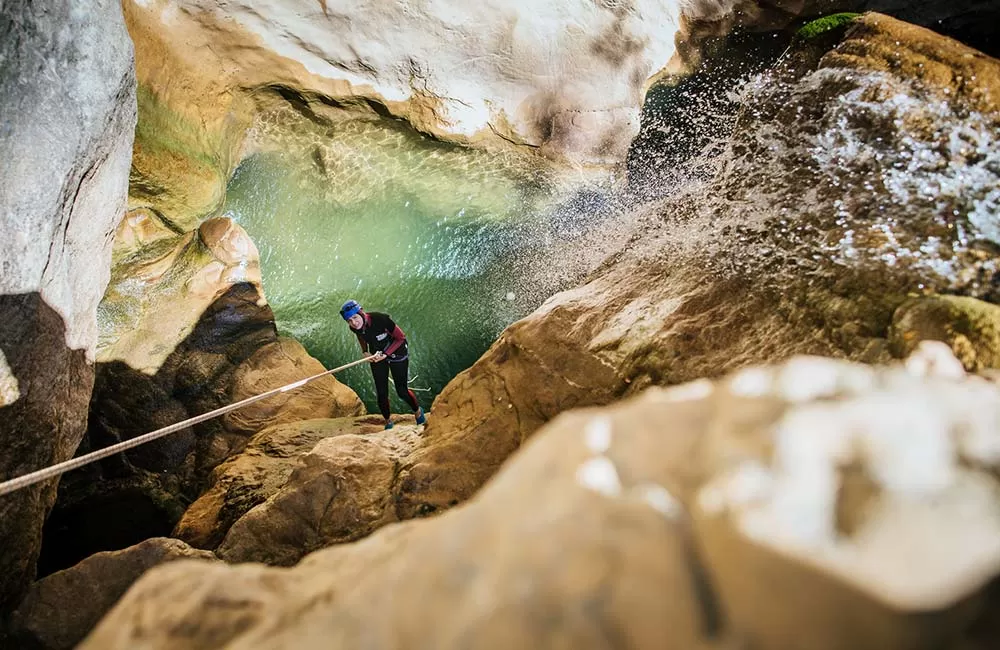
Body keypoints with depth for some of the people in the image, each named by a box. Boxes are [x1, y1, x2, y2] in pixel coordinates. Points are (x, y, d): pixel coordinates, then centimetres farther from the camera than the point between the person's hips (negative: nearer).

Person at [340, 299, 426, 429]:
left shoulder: (380, 319, -35)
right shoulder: (354, 328, -18)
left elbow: (401, 338, -23)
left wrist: (386, 354, -28)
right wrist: (365, 351, -4)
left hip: (396, 353, -4)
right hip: (377, 356, 4)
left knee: (402, 391, 1)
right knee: (381, 393, 1)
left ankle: (418, 411, 30)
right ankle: (388, 422, 25)